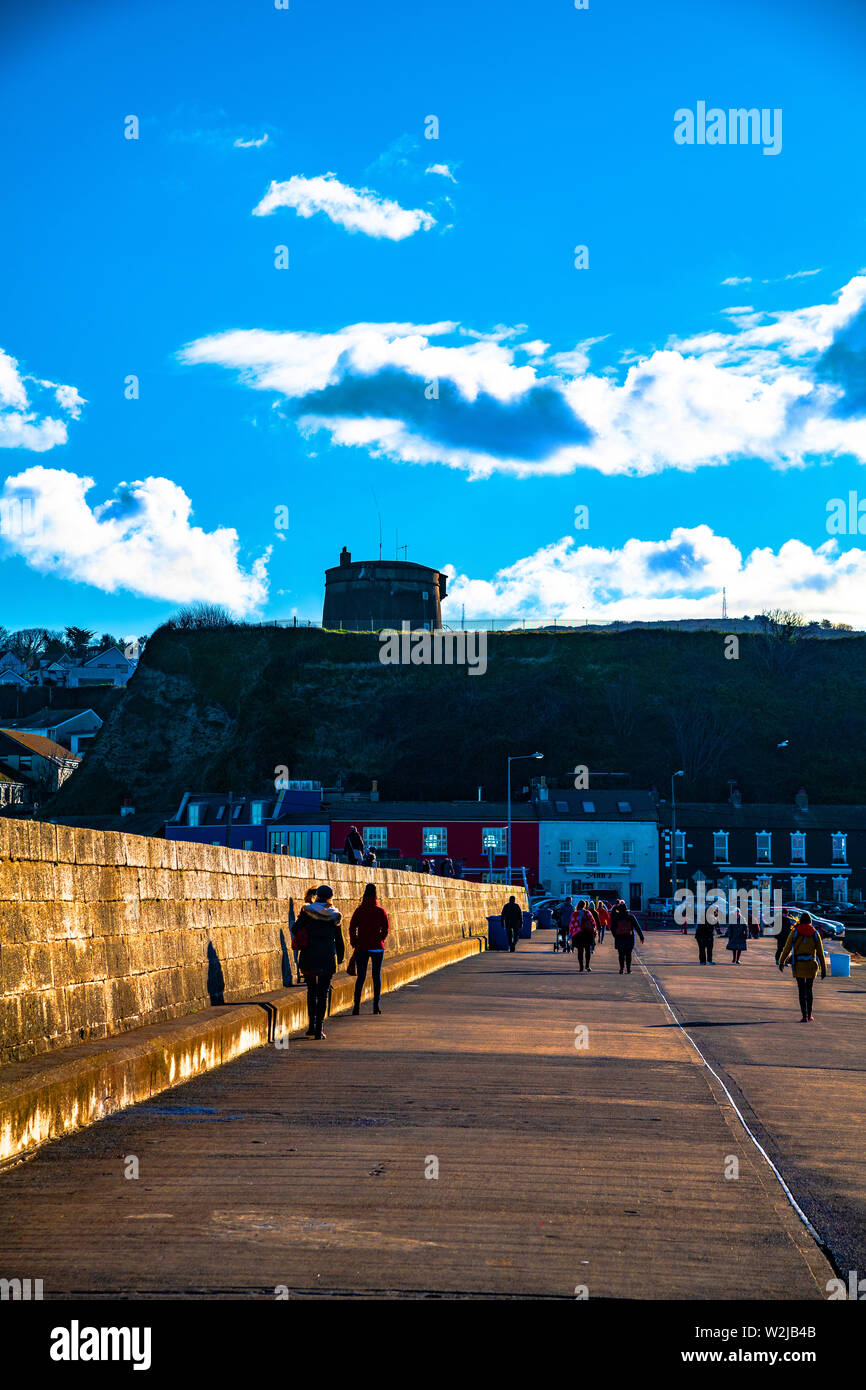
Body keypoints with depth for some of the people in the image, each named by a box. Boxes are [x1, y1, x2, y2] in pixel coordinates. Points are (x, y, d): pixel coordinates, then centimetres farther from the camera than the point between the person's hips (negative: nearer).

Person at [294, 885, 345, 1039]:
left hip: (308, 957, 1)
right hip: (327, 959, -1)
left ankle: (311, 1025, 12)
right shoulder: (334, 916, -2)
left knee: (311, 990, 18)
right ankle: (319, 1029, 0)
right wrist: (340, 958, 17)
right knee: (323, 993, 6)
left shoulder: (307, 912, -4)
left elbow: (296, 929, -3)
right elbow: (339, 941, 3)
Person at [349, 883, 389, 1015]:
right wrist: (380, 940, 9)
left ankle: (356, 1005, -9)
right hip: (377, 948, 0)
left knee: (360, 976, 3)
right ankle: (376, 1005, 6)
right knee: (376, 976, 9)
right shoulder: (381, 911, -2)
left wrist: (354, 944, 5)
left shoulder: (359, 911, -3)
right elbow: (386, 929, -3)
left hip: (362, 948, 0)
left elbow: (352, 928, -5)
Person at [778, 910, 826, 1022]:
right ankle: (809, 1015, 20)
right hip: (811, 965, 1)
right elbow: (820, 953, 4)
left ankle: (805, 1016, -8)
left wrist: (781, 962, 14)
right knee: (809, 990, 16)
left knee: (802, 991, 1)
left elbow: (787, 948, 3)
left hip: (798, 965, -1)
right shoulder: (815, 934, 5)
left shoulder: (794, 932, 1)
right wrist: (823, 969, 6)